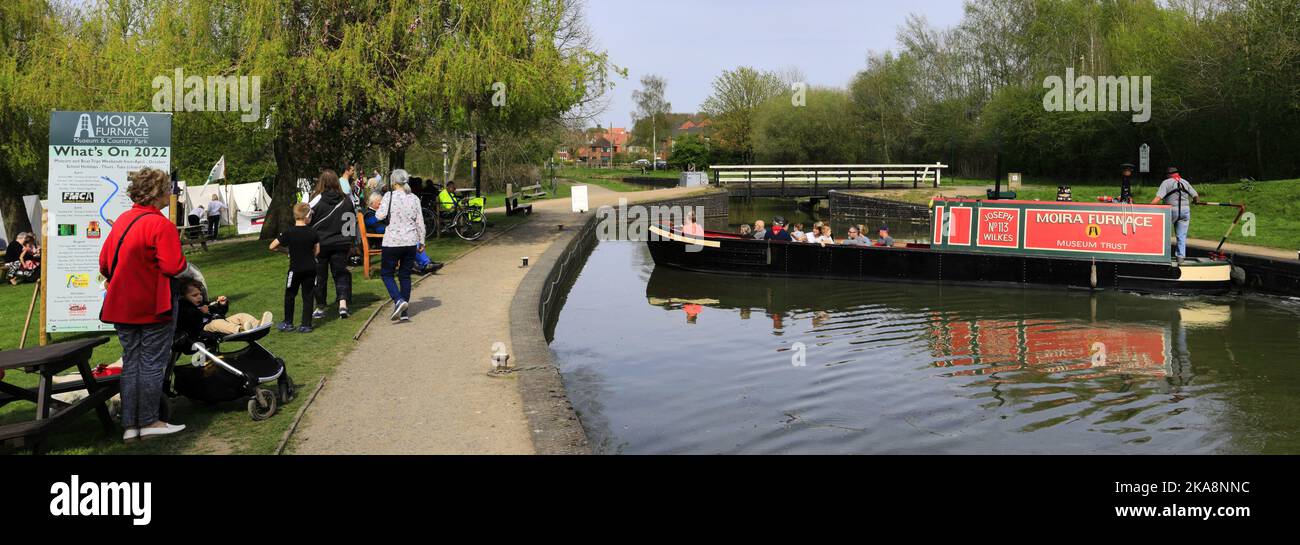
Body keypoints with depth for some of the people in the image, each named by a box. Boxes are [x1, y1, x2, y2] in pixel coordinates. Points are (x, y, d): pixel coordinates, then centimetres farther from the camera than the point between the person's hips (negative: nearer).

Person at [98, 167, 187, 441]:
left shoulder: (122, 220, 7)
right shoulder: (161, 224, -17)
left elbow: (105, 262, 12)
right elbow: (173, 266, -23)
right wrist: (182, 262, -2)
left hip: (122, 305, 7)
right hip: (153, 305, -7)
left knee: (131, 361, 12)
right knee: (152, 362, 3)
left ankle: (130, 425, 13)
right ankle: (148, 421, 8)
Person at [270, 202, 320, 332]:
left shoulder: (288, 233, -11)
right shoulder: (313, 233, -5)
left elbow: (272, 247, -7)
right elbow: (317, 251, 5)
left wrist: (281, 247, 12)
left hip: (295, 269, -2)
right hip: (310, 268, 2)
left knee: (289, 296, 13)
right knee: (307, 296, 8)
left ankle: (288, 323, 20)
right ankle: (306, 325, 9)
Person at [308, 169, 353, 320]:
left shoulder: (317, 200, -11)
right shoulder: (346, 201, 1)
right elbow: (352, 222, 9)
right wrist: (350, 243, 20)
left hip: (320, 245, -3)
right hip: (340, 244, 3)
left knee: (320, 276, 9)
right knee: (340, 273, 9)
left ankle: (320, 308, 18)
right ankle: (343, 304, -8)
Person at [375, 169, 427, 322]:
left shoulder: (389, 196, -8)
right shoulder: (414, 198, 4)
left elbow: (380, 215, -15)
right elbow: (420, 222, 5)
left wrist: (378, 209, 8)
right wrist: (422, 242, 14)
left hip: (392, 241, -4)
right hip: (410, 242, 4)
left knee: (386, 273, 9)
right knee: (405, 275, 11)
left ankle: (399, 300, -15)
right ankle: (403, 312, 10)